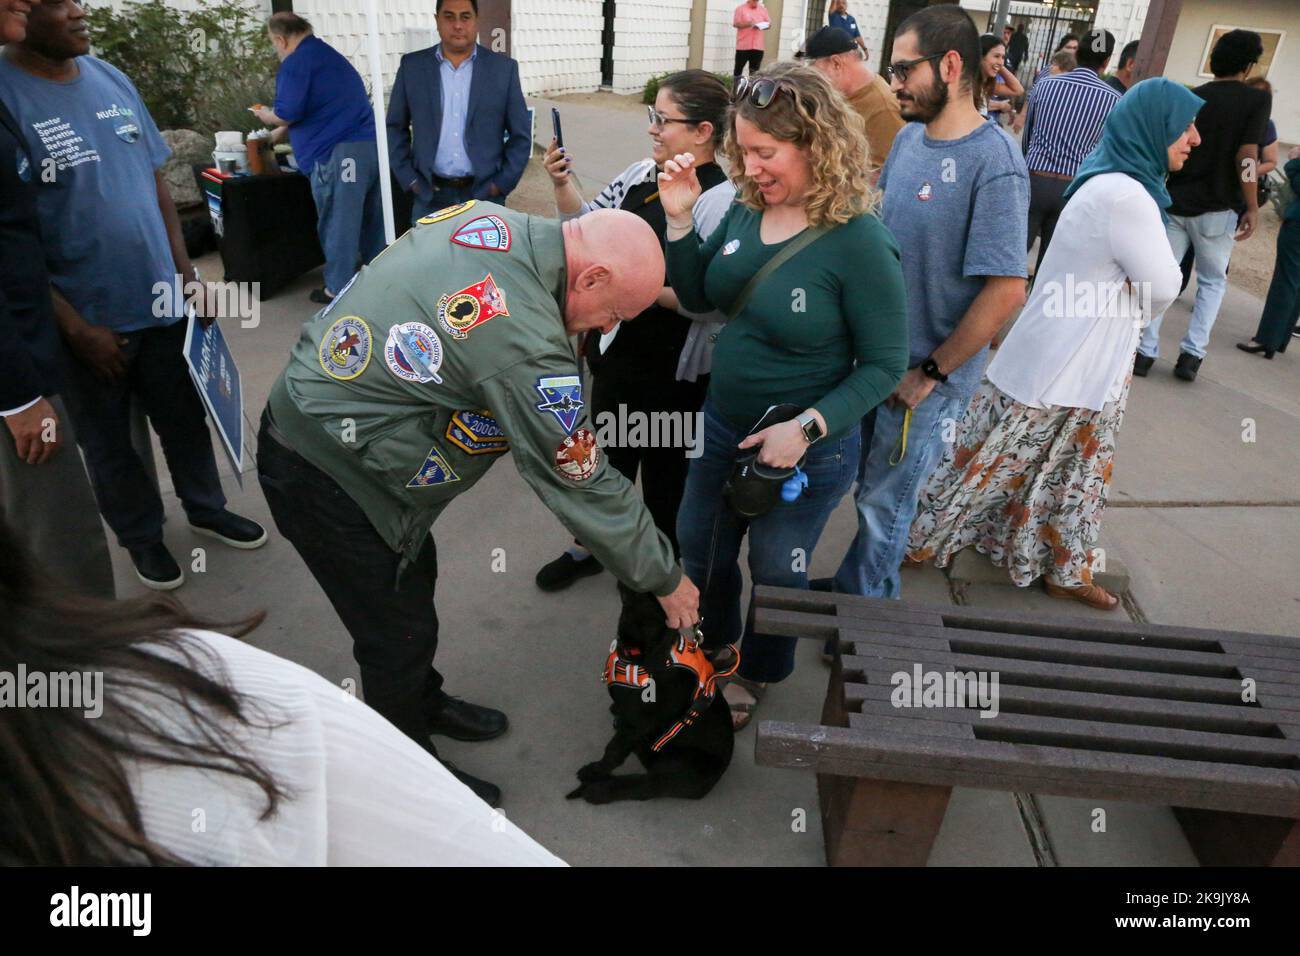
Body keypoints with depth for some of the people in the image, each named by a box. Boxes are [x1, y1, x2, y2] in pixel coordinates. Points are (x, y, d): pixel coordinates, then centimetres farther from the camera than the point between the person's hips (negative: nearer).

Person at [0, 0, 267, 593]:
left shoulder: (110, 79, 3)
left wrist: (184, 268, 5)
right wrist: (75, 327, -16)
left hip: (160, 298, 5)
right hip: (86, 316, -5)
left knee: (184, 416, 18)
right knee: (108, 440, 14)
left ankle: (206, 509, 39)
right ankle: (141, 535, 33)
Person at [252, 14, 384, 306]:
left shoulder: (296, 62, -5)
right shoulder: (330, 55, 24)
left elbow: (288, 114, -13)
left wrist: (266, 116, 10)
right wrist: (278, 134, 39)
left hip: (338, 153, -8)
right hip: (370, 145, 8)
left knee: (337, 225, 1)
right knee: (372, 219, 14)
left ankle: (338, 288, 8)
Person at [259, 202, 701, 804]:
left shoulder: (483, 215, -6)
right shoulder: (527, 350, -32)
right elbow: (585, 490, -22)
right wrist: (665, 580, -7)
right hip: (325, 479, -9)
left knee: (414, 577, 24)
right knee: (399, 635, 8)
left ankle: (425, 706, 50)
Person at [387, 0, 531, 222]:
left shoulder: (503, 68, 3)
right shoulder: (412, 66, 5)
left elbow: (521, 135, 4)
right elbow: (395, 129, 10)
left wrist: (501, 184, -4)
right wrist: (409, 181, 0)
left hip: (485, 195, -1)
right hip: (429, 196, 1)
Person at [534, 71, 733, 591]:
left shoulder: (720, 201, -20)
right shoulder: (641, 173, 2)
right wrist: (562, 183, -3)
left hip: (670, 371, -7)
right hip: (613, 349, 7)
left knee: (664, 468, 13)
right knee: (607, 455, 23)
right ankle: (592, 547, 46)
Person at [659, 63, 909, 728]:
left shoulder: (859, 243, -23)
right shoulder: (746, 211, -6)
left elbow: (884, 365, -18)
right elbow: (697, 297, 5)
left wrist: (806, 428, -28)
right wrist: (679, 220, -9)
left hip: (807, 450, -6)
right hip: (722, 425, 6)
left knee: (775, 571, 16)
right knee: (699, 548, 23)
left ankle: (759, 674, 46)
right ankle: (713, 650, 52)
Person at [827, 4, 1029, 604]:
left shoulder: (993, 164, -21)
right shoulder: (909, 137, 2)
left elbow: (1006, 291, -24)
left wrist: (930, 373, -17)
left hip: (927, 377, -6)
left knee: (882, 502, 10)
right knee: (870, 489, 20)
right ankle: (851, 589, 43)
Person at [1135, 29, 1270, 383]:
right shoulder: (1257, 99, -6)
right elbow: (1246, 157, -15)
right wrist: (1252, 207, -11)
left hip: (1176, 203, 2)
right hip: (1218, 208, -2)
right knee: (1213, 280, 14)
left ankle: (1145, 351, 2)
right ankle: (1192, 353, 6)